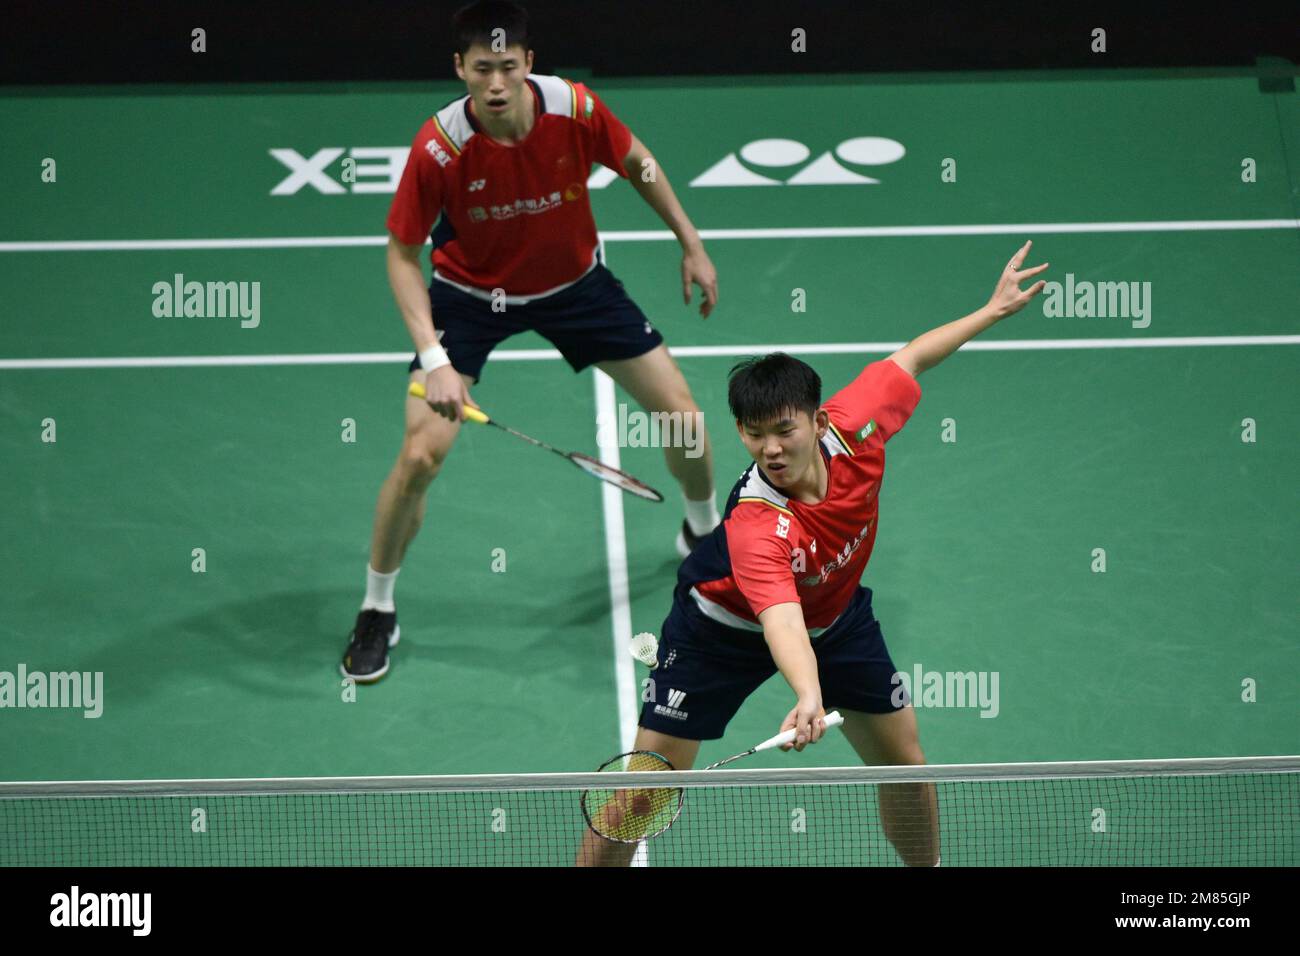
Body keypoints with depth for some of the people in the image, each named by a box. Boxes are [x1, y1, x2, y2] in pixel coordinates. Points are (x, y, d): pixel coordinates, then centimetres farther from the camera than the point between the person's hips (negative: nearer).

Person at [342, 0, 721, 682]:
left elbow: (636, 163, -2)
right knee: (421, 455, -15)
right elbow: (402, 254, -19)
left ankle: (704, 533, 37)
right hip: (470, 293, -2)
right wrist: (433, 360, -28)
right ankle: (377, 612, 7)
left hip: (574, 281, 3)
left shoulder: (575, 110, -25)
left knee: (682, 416, 3)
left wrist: (691, 245, 3)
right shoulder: (439, 148, -31)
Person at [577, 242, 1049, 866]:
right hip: (727, 628, -5)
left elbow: (907, 359, -7)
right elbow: (782, 622, -56)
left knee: (906, 766, 8)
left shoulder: (852, 428, -27)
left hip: (835, 615, 5)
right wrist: (809, 698, -75)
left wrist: (994, 310, 1)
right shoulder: (754, 526, -43)